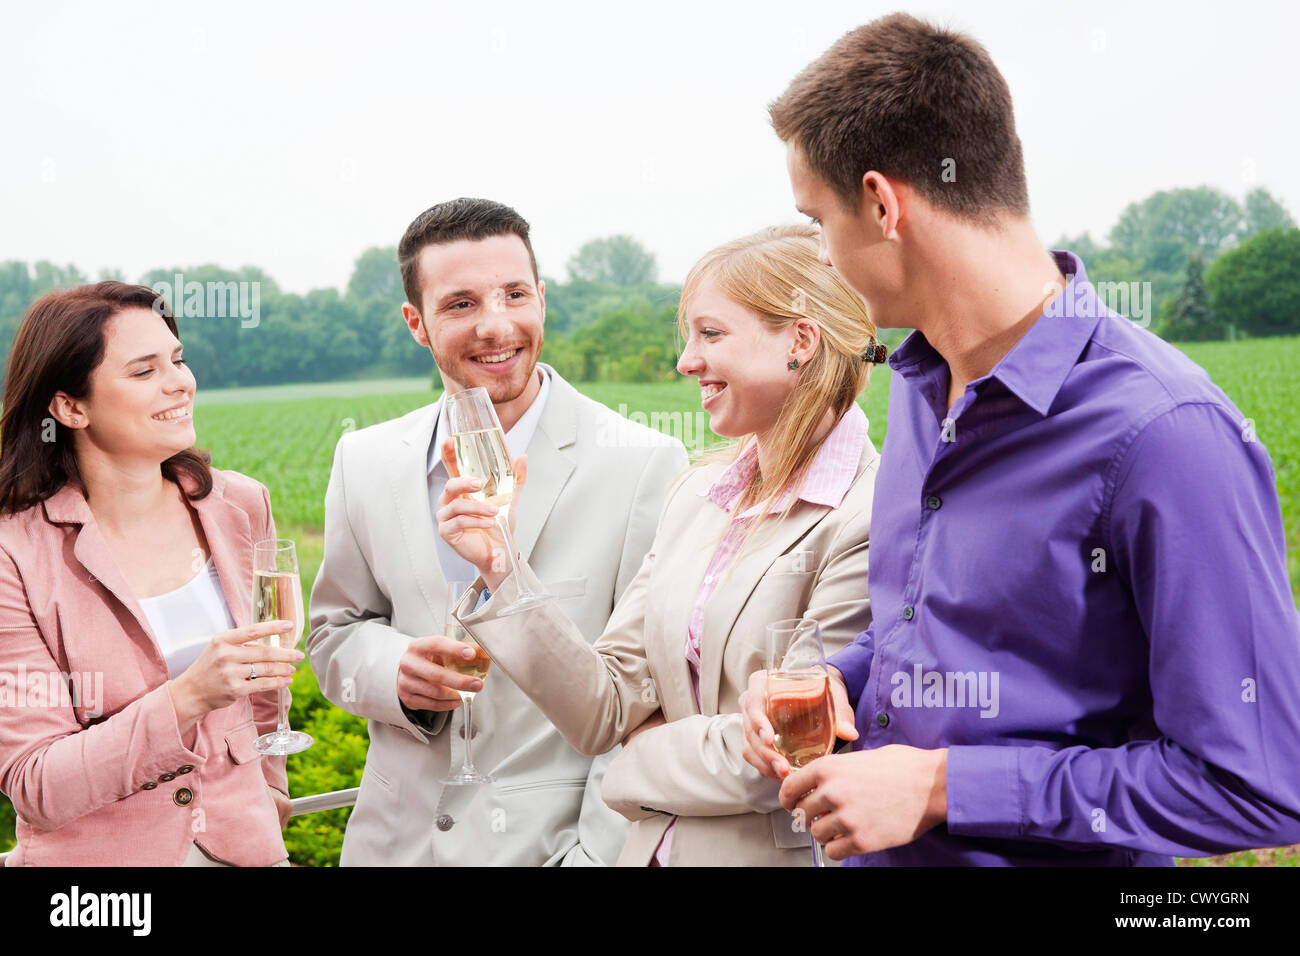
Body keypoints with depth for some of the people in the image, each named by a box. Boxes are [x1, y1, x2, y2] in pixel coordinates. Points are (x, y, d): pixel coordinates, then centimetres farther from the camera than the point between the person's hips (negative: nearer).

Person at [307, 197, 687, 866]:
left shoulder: (646, 466, -13)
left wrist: (596, 855, -20)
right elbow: (335, 633, 10)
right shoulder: (366, 462, 1)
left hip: (556, 840, -4)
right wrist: (397, 671, -11)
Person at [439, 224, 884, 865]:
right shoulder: (694, 495, 5)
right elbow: (608, 710, 1)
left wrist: (644, 762, -4)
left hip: (774, 855, -6)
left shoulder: (869, 521, -19)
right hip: (658, 847, 6)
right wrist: (501, 568, -8)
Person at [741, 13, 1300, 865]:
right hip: (877, 848, 8)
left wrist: (943, 786, -23)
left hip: (1053, 857, -7)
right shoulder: (919, 387, 4)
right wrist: (829, 687, -1)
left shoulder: (1167, 434, -24)